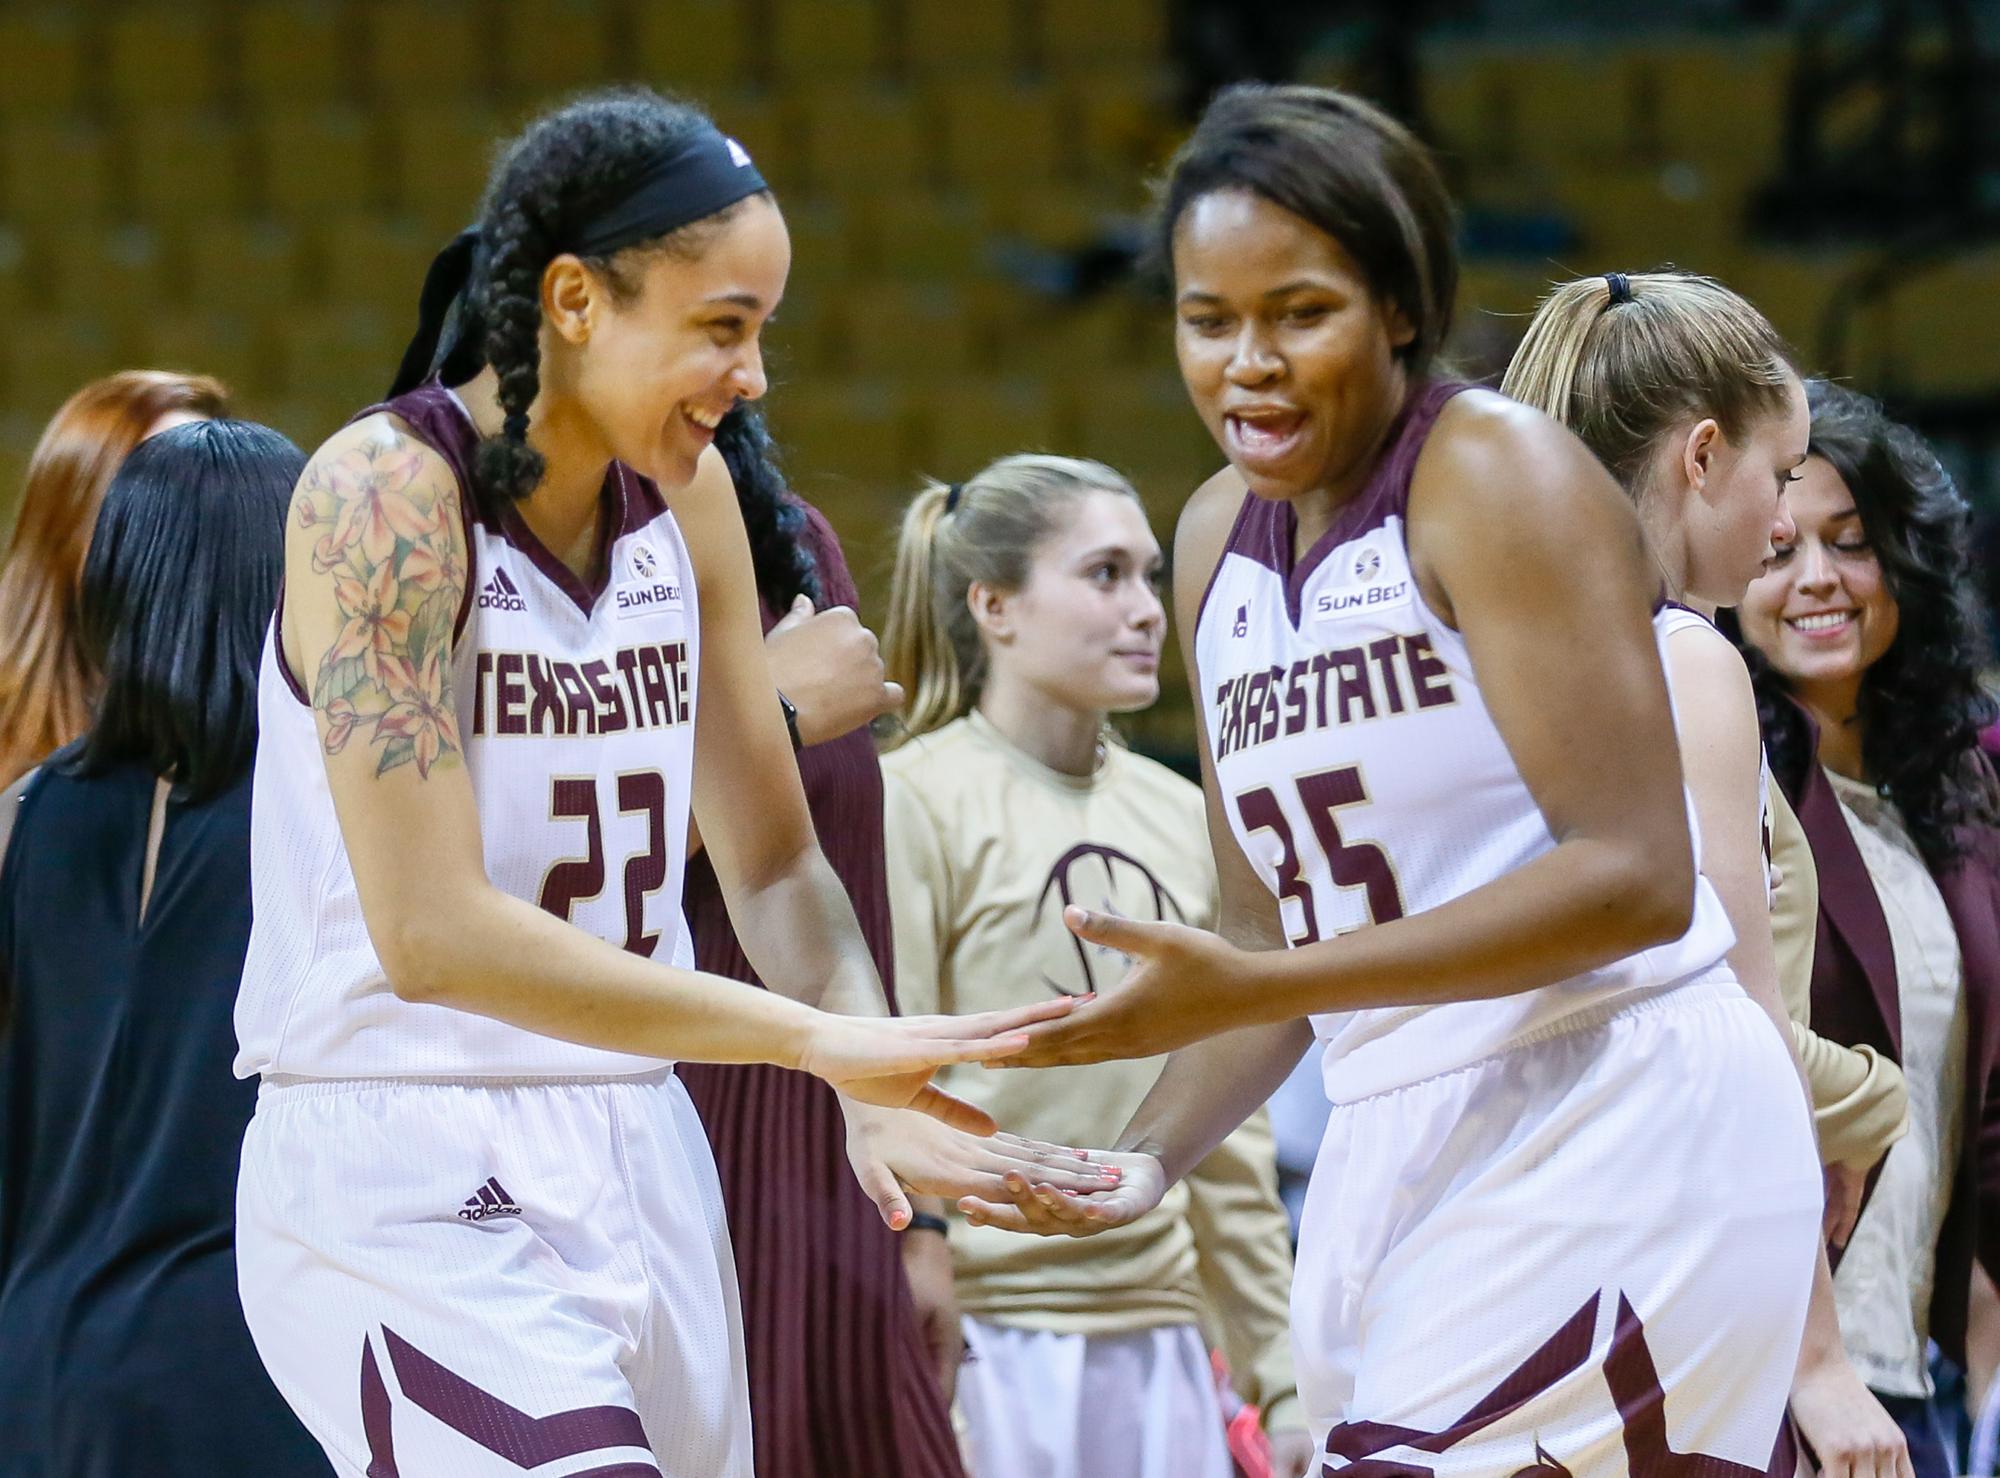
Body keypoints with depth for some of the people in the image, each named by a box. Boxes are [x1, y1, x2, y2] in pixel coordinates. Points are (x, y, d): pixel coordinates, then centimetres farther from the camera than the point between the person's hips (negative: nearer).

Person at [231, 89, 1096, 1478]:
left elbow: (776, 864, 15)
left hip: (636, 1156, 7)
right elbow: (431, 932, -22)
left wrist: (882, 1095, -5)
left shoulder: (687, 495, 7)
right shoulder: (385, 490, -14)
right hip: (407, 1170, -7)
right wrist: (820, 1036, -23)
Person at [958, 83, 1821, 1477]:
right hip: (1401, 1148, 8)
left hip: (1617, 1136, -7)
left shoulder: (1498, 475, -10)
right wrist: (1150, 1156, 0)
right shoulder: (1218, 539, 13)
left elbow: (1634, 878, -18)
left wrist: (1253, 989, -22)